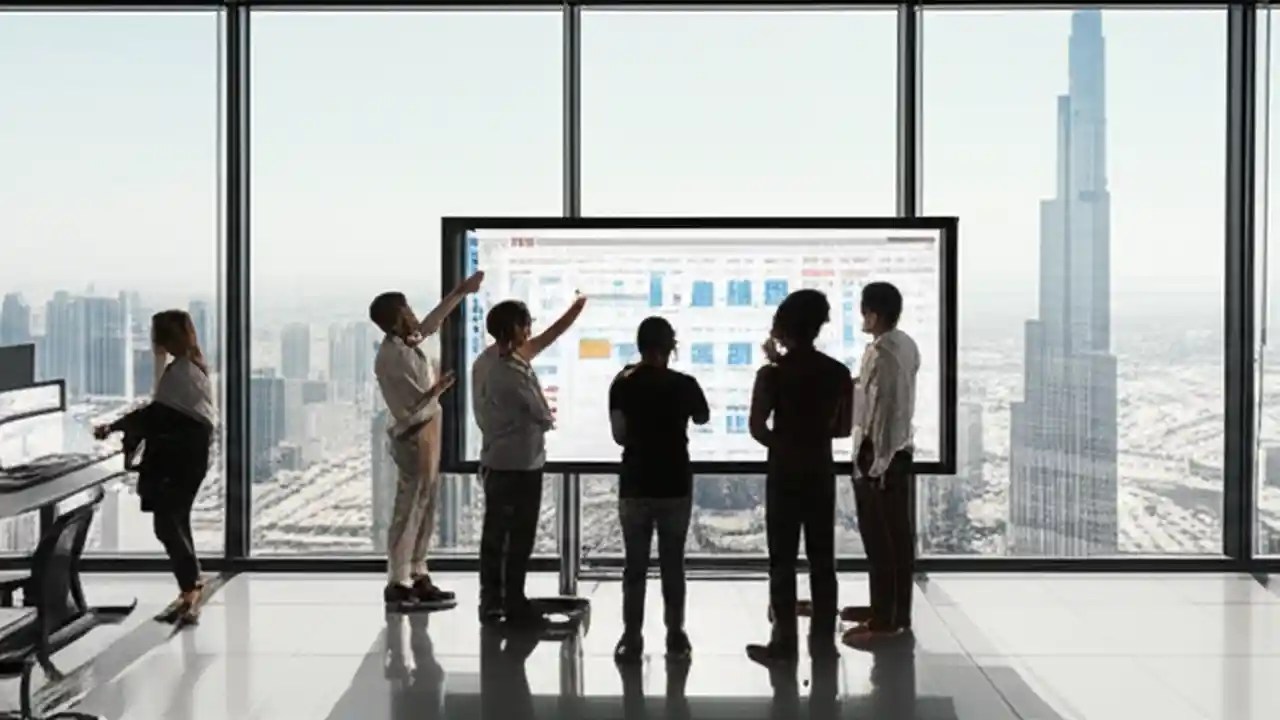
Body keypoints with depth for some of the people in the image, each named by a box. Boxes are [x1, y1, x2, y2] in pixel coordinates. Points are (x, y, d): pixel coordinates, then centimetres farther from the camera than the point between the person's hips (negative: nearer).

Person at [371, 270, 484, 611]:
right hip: (413, 437, -9)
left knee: (425, 510, 13)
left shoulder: (410, 343, 5)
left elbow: (434, 320, 24)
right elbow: (409, 409, -23)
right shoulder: (390, 358, -20)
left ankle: (417, 577, 21)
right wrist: (438, 389, -20)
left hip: (427, 432, 9)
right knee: (408, 511, -5)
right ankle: (398, 584, 1)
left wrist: (462, 290, 27)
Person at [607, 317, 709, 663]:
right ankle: (675, 637, 11)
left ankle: (631, 638, 8)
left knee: (635, 566, 7)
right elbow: (703, 418, 13)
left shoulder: (622, 385, -5)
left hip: (635, 486, 1)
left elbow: (619, 434, -4)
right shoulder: (684, 384, -6)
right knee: (673, 566, 8)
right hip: (675, 486, 0)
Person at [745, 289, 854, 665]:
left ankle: (784, 643, 6)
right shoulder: (838, 373, -1)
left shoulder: (772, 374, -11)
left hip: (785, 472, -3)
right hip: (821, 471, 3)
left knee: (783, 561, 3)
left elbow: (757, 427, -9)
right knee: (822, 560, 9)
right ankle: (823, 641, 13)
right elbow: (843, 427, 5)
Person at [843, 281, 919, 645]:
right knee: (899, 537, 12)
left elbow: (881, 410, -22)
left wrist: (873, 464, -19)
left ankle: (883, 621, 4)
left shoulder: (880, 353, -20)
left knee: (879, 541, -2)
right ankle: (899, 615, 20)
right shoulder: (907, 345, 9)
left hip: (878, 455, -9)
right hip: (902, 451, 9)